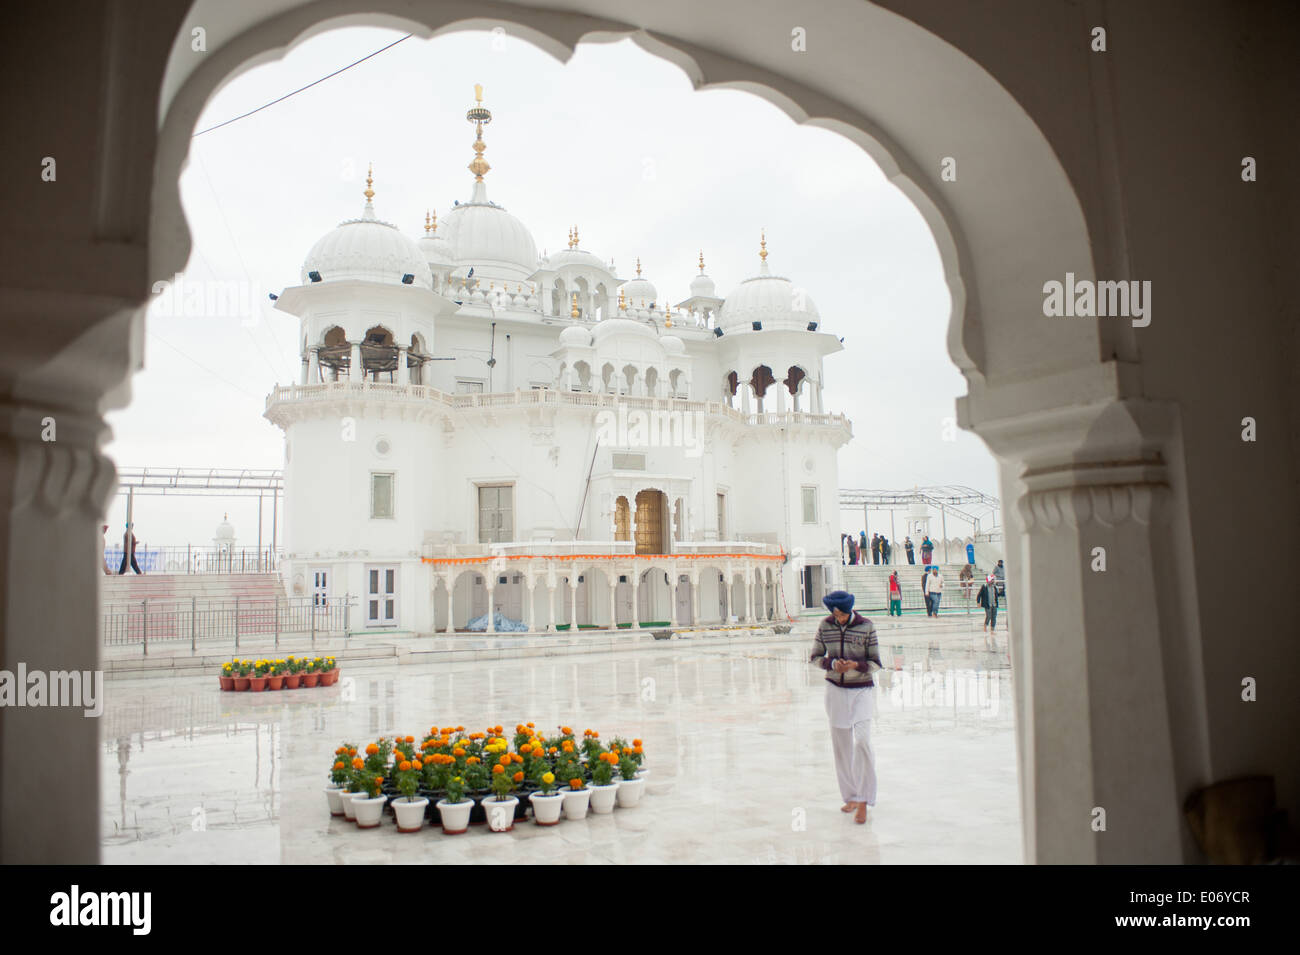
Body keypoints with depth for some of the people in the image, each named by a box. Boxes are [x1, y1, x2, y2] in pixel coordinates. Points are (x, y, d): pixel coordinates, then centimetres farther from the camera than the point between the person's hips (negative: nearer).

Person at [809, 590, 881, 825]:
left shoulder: (866, 626, -8)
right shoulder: (825, 626, -2)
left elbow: (875, 663, -4)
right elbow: (814, 657, 4)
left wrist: (856, 665, -23)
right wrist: (832, 663, -15)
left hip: (862, 690, -3)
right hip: (835, 690, 3)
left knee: (861, 740, -17)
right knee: (841, 745, 7)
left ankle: (863, 800, -5)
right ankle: (851, 796, 23)